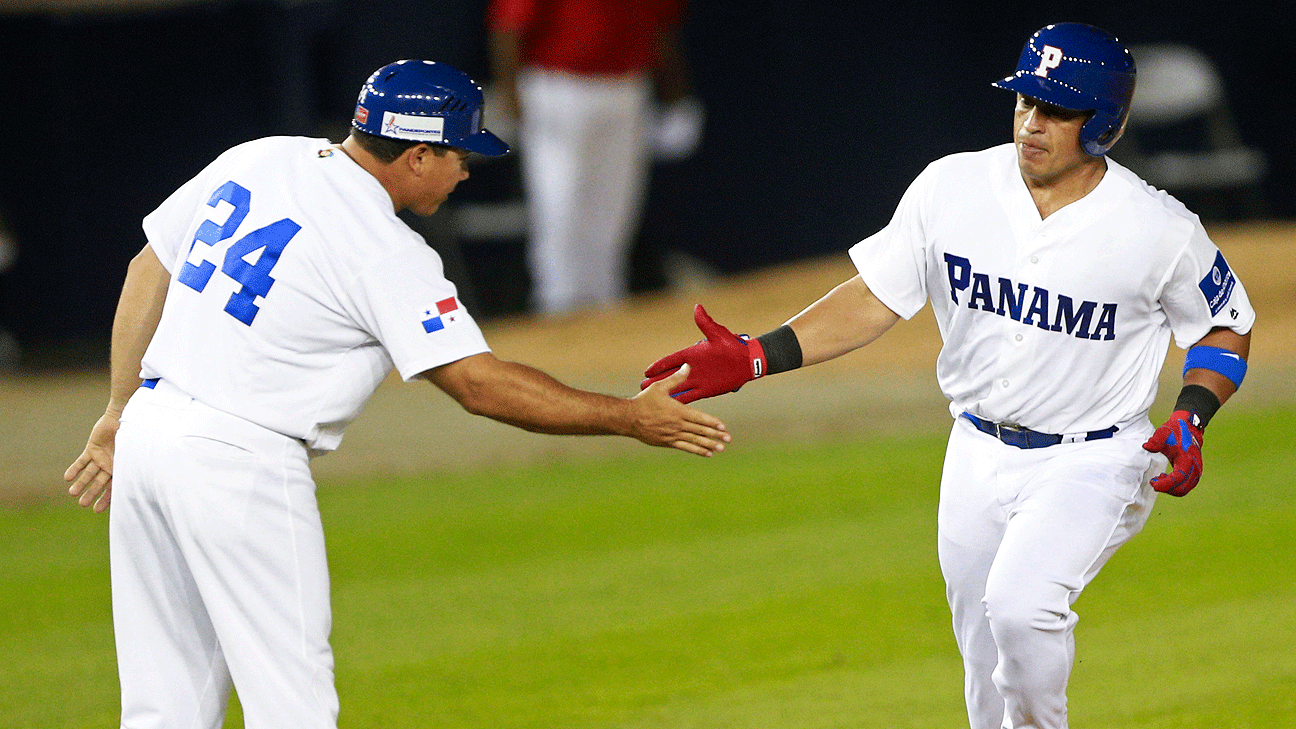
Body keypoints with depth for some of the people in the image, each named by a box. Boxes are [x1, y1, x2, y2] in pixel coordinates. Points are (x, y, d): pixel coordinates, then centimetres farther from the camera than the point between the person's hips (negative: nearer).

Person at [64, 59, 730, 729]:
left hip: (149, 425, 8)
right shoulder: (386, 252, -14)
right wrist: (629, 417, -10)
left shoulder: (257, 160, 8)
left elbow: (148, 270, 16)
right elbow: (478, 384, -17)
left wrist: (121, 413, 22)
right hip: (238, 461, -8)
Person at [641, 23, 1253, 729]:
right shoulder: (951, 187, -8)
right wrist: (754, 356, -13)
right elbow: (872, 299, -1)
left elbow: (1228, 328, 1)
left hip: (1090, 465, -4)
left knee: (1020, 603, -29)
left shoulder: (1162, 231, -15)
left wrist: (1191, 417, -17)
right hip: (977, 456, 4)